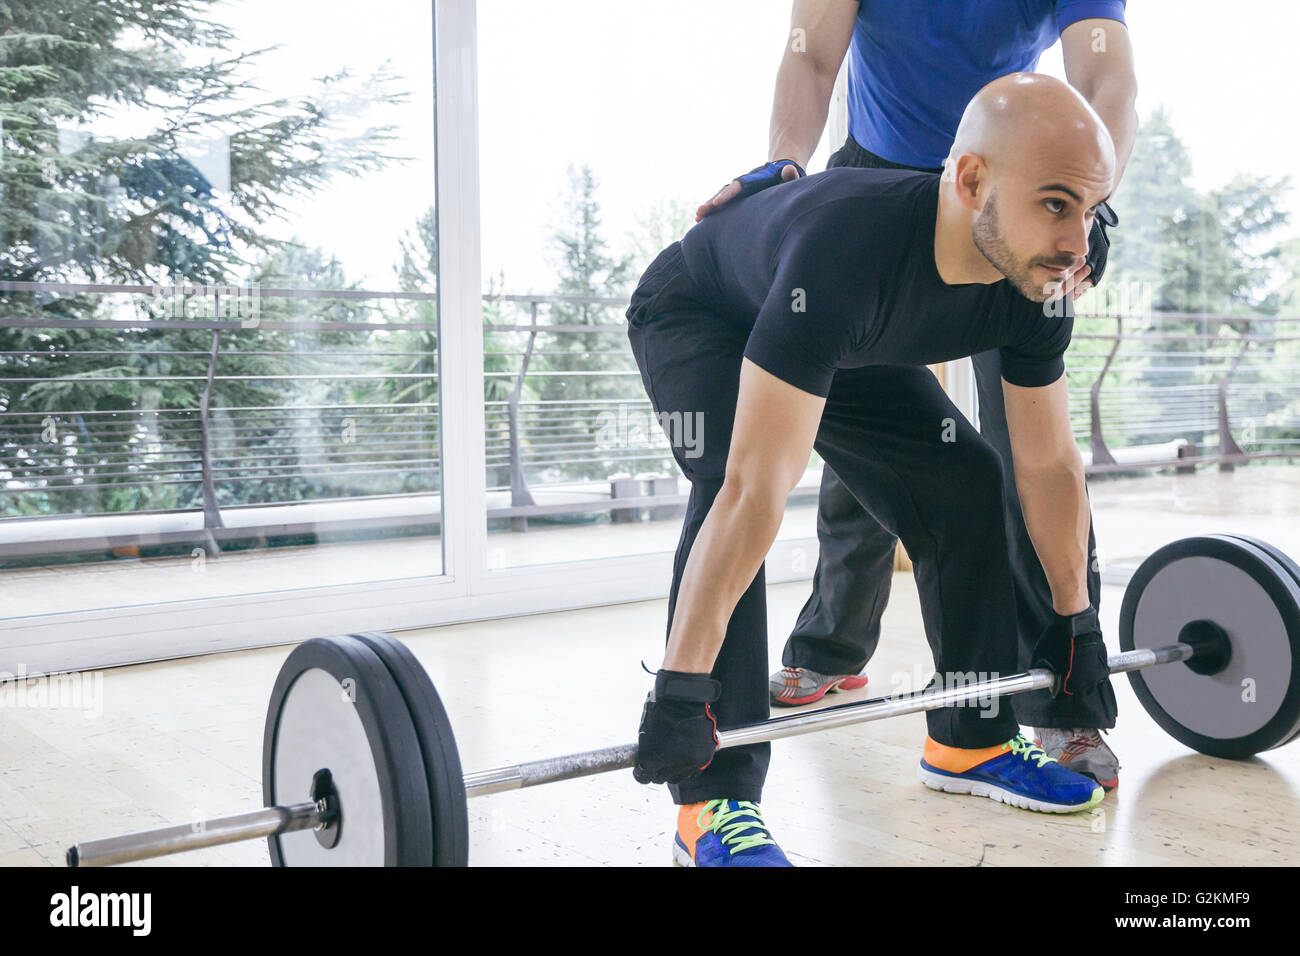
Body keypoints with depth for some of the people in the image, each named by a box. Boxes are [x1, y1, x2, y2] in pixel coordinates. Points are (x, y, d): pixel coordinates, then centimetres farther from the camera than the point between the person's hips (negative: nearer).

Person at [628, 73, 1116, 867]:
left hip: (846, 344, 7)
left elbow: (1049, 462, -8)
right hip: (695, 318, -6)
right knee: (728, 489, -31)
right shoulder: (846, 253, -45)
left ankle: (969, 739, 11)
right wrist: (680, 687, -45)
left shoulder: (1037, 284, -24)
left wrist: (1076, 621, 0)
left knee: (966, 480, -2)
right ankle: (713, 802, -24)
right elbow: (757, 489, -47)